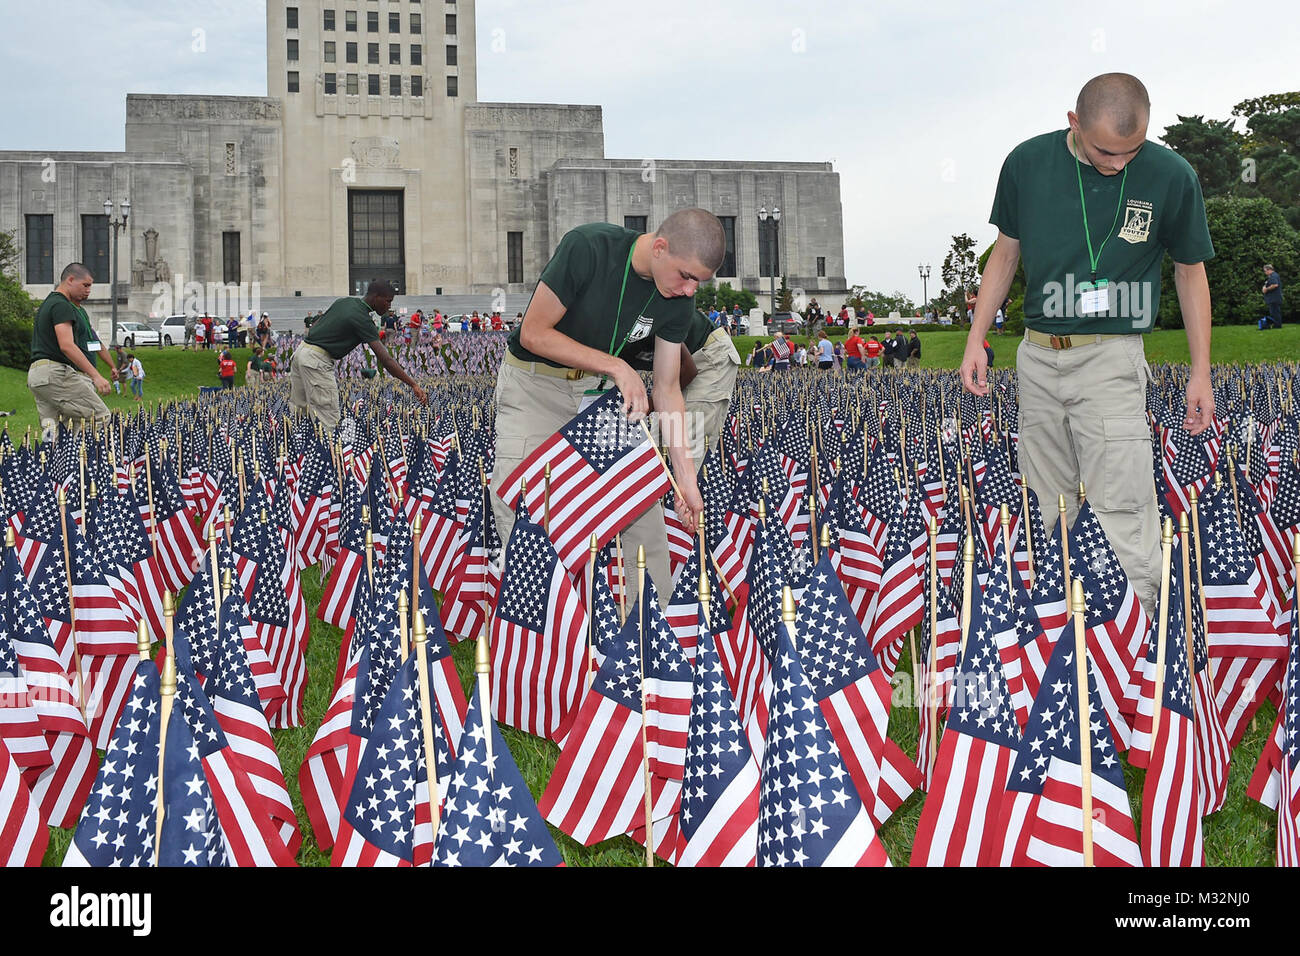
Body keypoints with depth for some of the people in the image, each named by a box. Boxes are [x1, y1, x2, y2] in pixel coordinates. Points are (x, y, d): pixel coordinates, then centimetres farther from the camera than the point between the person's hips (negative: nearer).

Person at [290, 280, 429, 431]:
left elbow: (315, 325, 17)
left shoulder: (345, 301, 11)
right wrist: (413, 384, -24)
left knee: (297, 408, 17)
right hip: (317, 360, -9)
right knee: (328, 421, -8)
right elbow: (384, 359, -22)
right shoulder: (362, 319, -15)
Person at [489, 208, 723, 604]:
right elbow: (533, 334, -23)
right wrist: (616, 366, -28)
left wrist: (686, 476, -10)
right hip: (535, 383, -4)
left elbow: (667, 389, -5)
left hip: (604, 386, 5)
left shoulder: (678, 300, -12)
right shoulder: (587, 246, -28)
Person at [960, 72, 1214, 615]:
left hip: (1112, 358, -3)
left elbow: (1190, 270, 5)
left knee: (1121, 514, -10)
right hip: (1037, 356, 3)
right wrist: (976, 339, 7)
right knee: (1045, 509, 11)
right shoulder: (1027, 163, -1)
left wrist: (1201, 372, 4)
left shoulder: (1172, 177, -7)